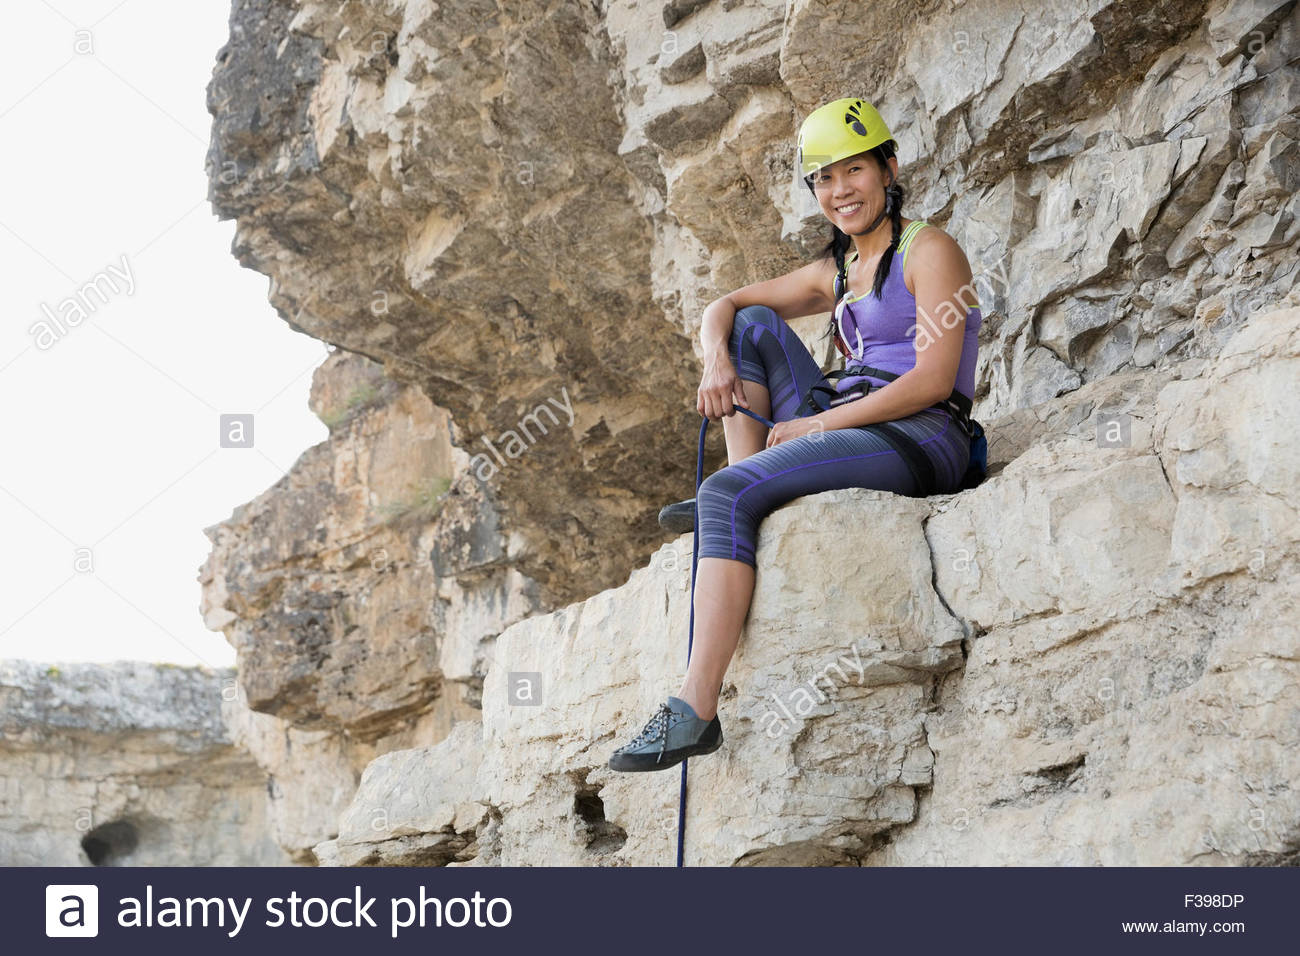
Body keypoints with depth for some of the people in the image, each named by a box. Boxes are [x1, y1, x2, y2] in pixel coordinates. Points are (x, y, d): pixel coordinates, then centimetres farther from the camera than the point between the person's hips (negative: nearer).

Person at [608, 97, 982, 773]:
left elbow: (934, 380, -14)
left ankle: (696, 709, -33)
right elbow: (724, 307, 22)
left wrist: (817, 423, -14)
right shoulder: (836, 272, 21)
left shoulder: (929, 252, -2)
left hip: (921, 439, -8)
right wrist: (717, 361, -2)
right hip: (847, 430, 8)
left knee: (728, 495, -25)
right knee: (753, 326, 7)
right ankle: (739, 501, -6)